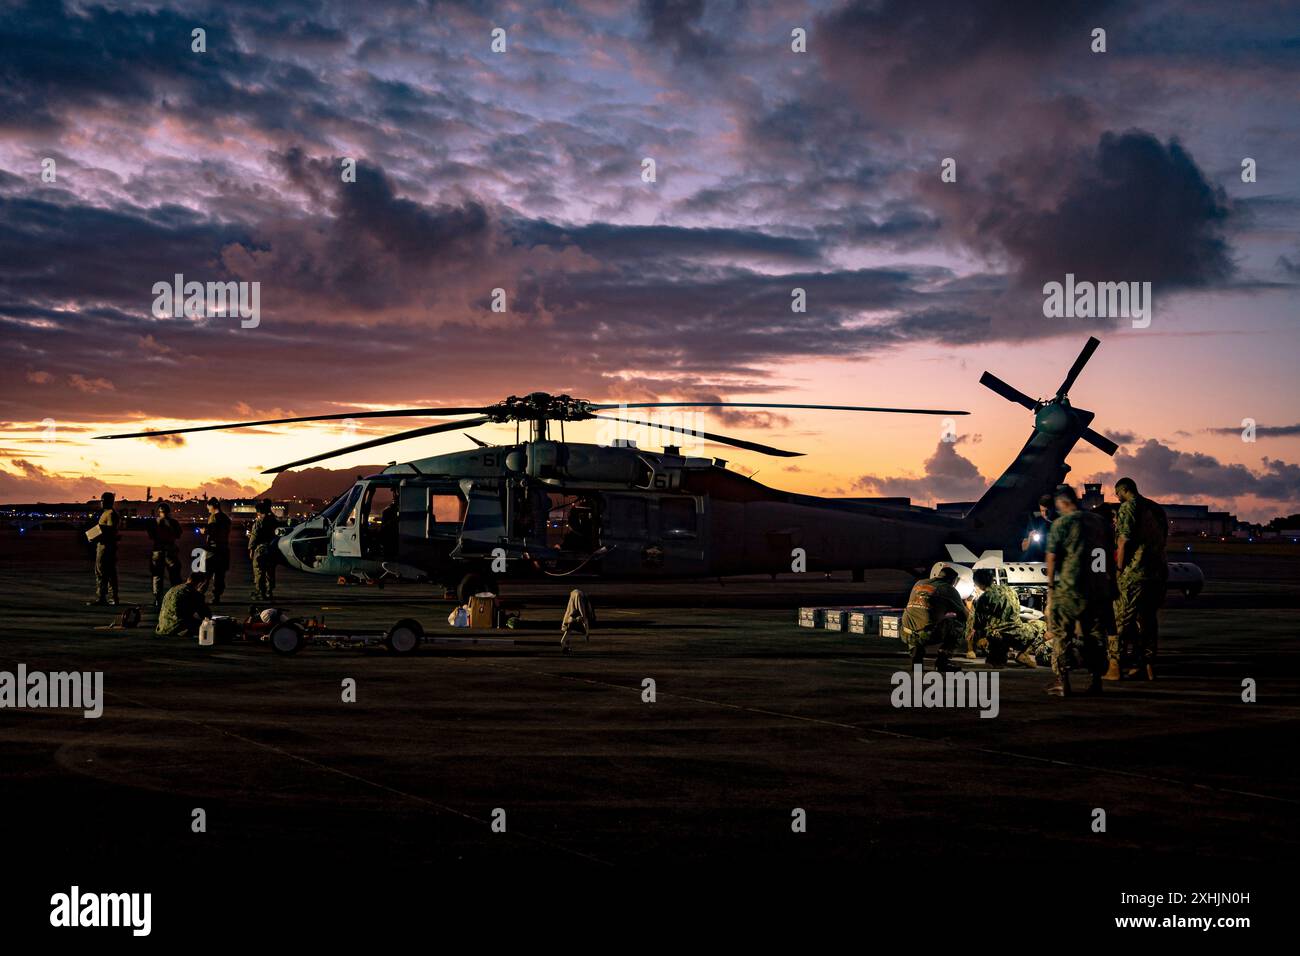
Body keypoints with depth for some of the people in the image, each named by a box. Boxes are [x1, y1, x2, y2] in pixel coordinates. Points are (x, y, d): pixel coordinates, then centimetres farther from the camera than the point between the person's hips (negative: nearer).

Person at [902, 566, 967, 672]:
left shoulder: (918, 583, 20)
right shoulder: (948, 589, 4)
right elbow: (963, 614, 12)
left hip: (908, 635, 5)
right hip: (929, 635, -5)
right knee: (959, 624, 14)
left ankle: (916, 652, 16)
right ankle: (942, 660, 10)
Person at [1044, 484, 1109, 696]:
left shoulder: (1062, 523, -9)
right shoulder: (1097, 521, 10)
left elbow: (1052, 556, -11)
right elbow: (1106, 553, 16)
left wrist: (1050, 584, -2)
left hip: (1068, 587, -5)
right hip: (1097, 588, 5)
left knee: (1062, 634, 3)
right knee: (1095, 634, 12)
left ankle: (1063, 682, 1)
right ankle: (1096, 680, 13)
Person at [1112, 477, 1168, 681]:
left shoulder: (1128, 507, -7)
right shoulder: (1156, 508, 17)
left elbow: (1124, 540, -13)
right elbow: (1163, 539, 19)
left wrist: (1119, 568, -9)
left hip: (1135, 572, -7)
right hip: (1159, 571, 7)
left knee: (1123, 618, -2)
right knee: (1149, 618, 12)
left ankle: (1115, 662, -3)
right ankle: (1148, 665, 13)